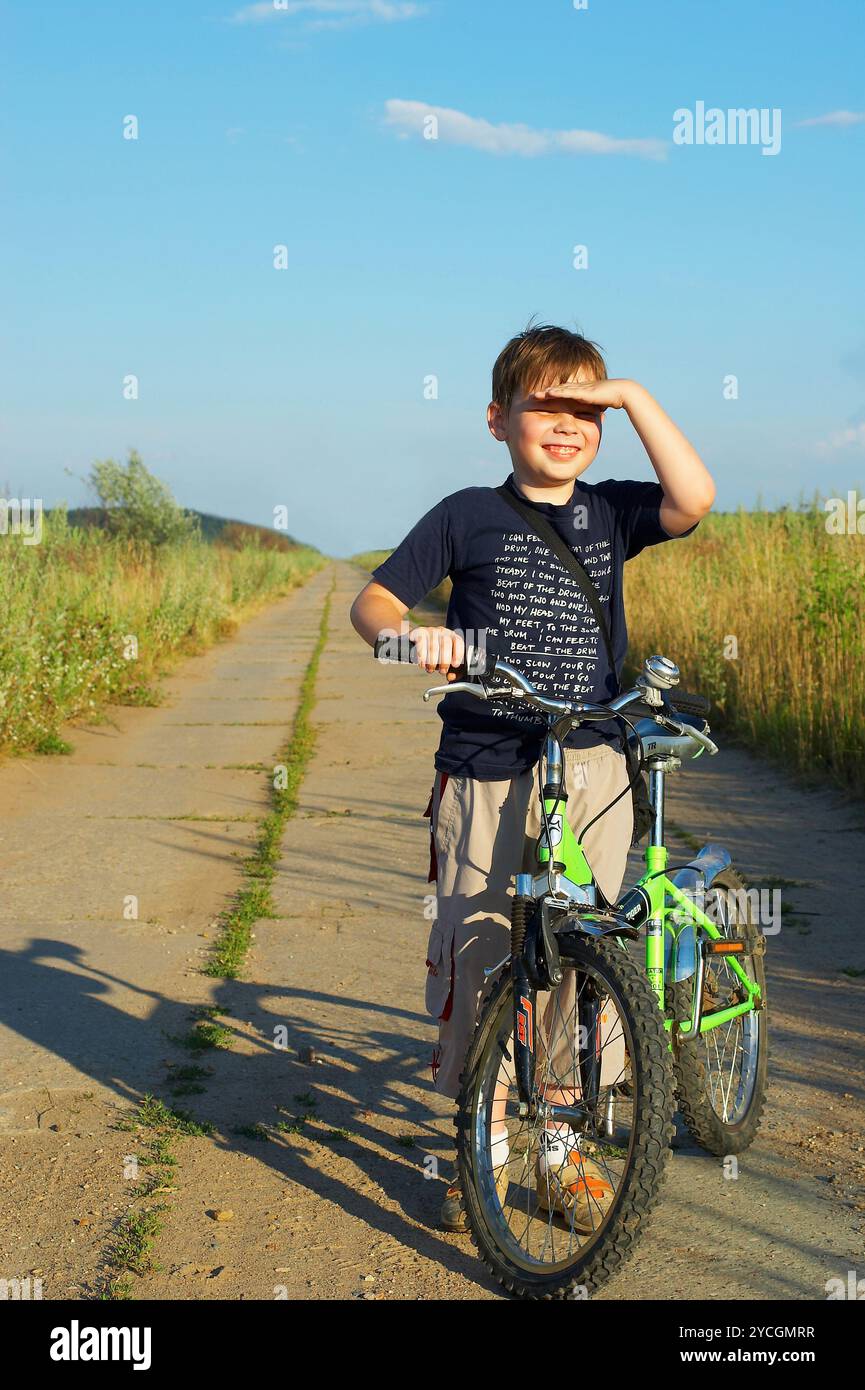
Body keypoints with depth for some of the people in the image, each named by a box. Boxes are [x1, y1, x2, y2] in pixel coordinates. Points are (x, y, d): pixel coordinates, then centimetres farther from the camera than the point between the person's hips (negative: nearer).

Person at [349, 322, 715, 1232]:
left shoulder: (608, 512, 7)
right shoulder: (466, 517, 3)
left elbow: (694, 499, -12)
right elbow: (371, 600, 2)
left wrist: (633, 397, -11)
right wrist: (409, 634, -20)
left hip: (591, 772, 1)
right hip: (482, 777, -1)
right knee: (474, 961, 2)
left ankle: (563, 1146, 21)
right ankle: (483, 1148, 19)